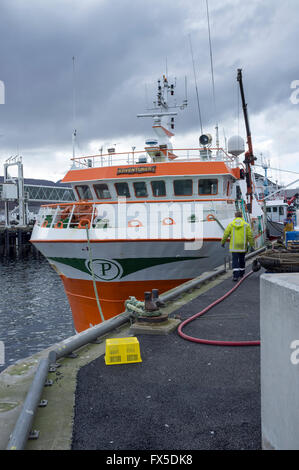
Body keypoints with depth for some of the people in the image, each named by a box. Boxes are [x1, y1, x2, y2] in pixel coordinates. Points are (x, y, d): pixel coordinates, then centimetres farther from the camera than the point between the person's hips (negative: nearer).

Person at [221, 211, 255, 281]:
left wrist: (223, 242, 17)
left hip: (234, 246, -1)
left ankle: (235, 276, -14)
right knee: (242, 260, 19)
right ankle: (241, 273, 34)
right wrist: (252, 246, 2)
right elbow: (250, 236, -5)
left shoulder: (231, 224, -1)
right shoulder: (246, 225, -1)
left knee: (235, 261, -1)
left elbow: (226, 234, 1)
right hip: (243, 246, 1)